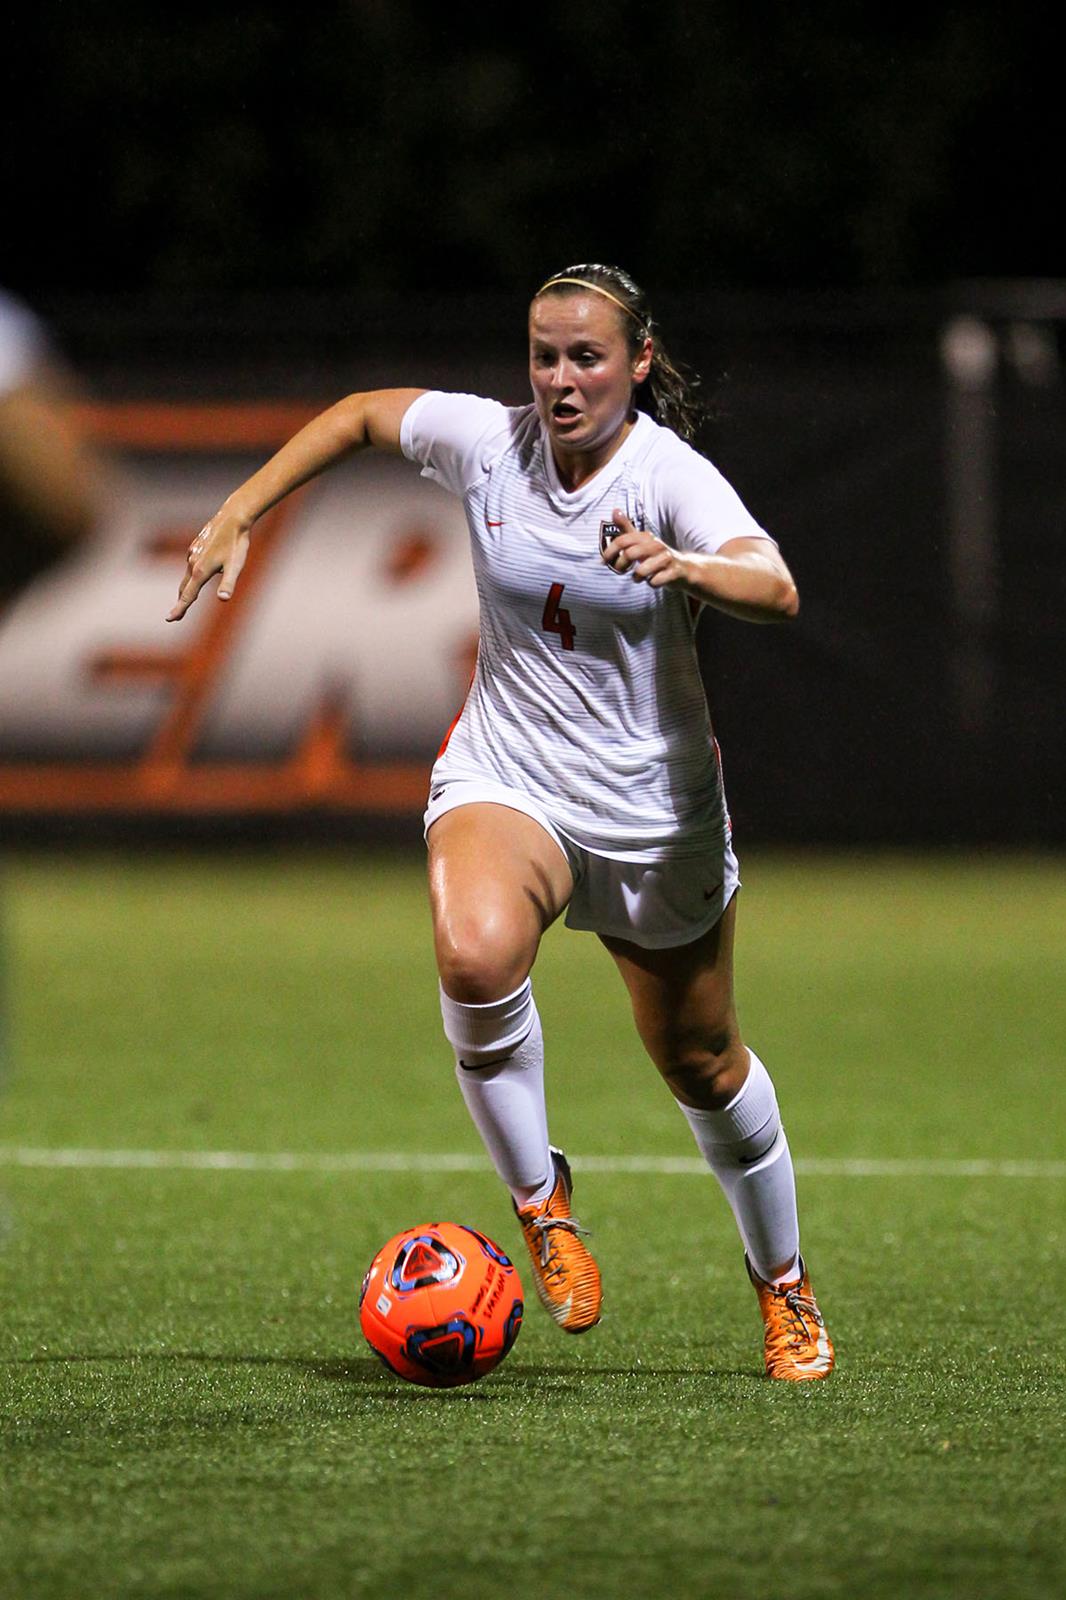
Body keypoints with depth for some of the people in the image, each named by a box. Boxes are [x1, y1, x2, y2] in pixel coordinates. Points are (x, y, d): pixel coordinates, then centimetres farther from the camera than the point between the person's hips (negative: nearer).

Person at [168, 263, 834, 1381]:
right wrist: (235, 517, 8)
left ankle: (783, 1284, 37)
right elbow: (360, 414, 13)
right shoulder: (485, 441, -7)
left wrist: (683, 567, -55)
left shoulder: (672, 478, -18)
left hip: (655, 814, -1)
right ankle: (538, 1198, -12)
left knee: (702, 1068, 11)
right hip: (502, 783, 1)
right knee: (474, 955, -33)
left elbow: (776, 592, -35)